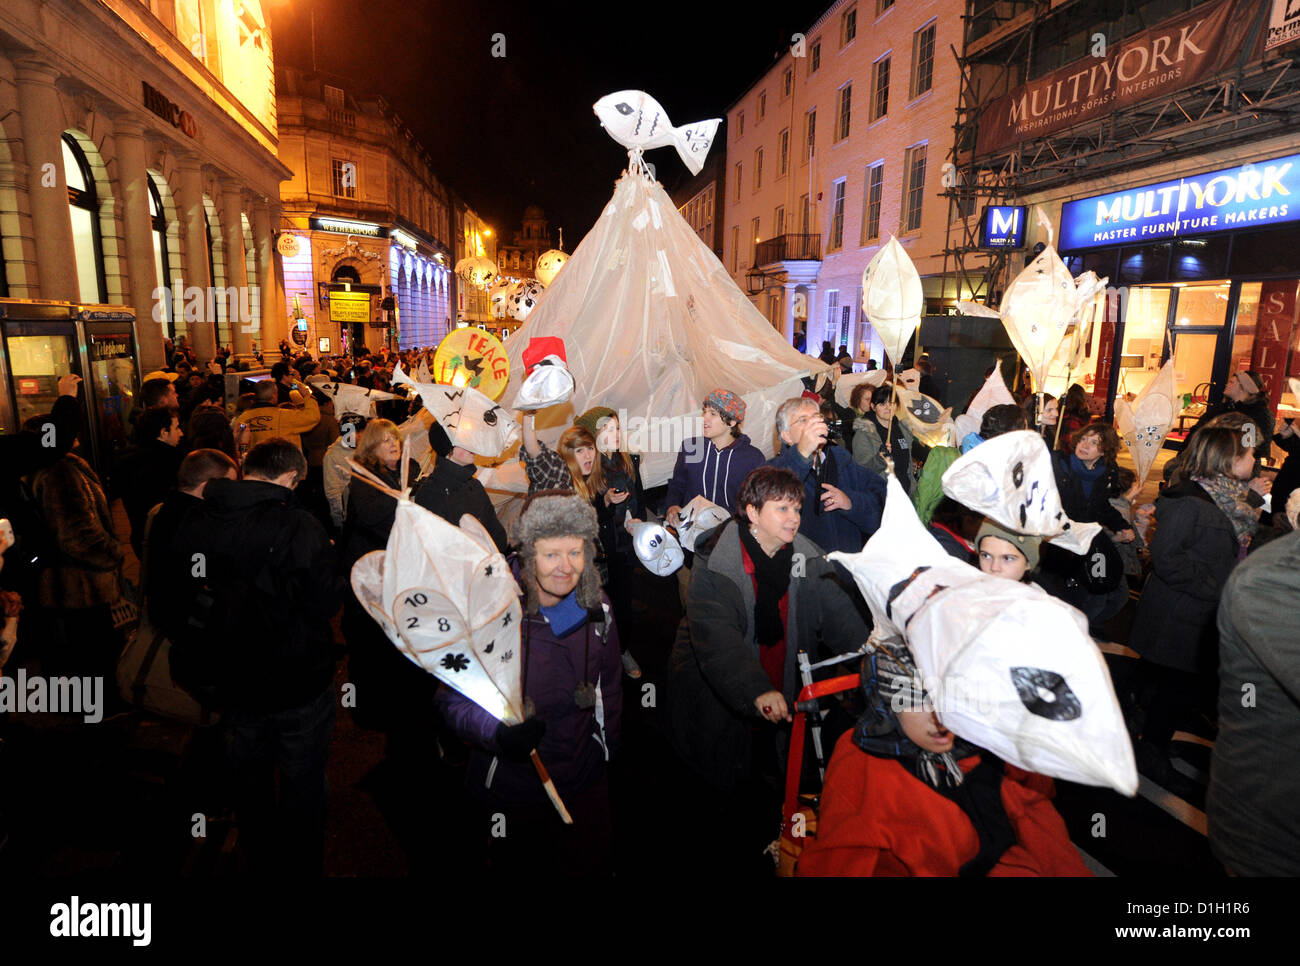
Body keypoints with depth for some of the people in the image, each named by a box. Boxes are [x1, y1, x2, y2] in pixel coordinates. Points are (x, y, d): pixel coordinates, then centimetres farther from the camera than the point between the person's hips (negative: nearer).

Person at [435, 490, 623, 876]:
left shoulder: (596, 607, -5)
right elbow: (454, 699, -16)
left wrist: (609, 749, 12)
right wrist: (498, 732, -33)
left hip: (587, 786, 4)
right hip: (512, 789, -3)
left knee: (592, 865, 20)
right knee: (515, 865, 17)